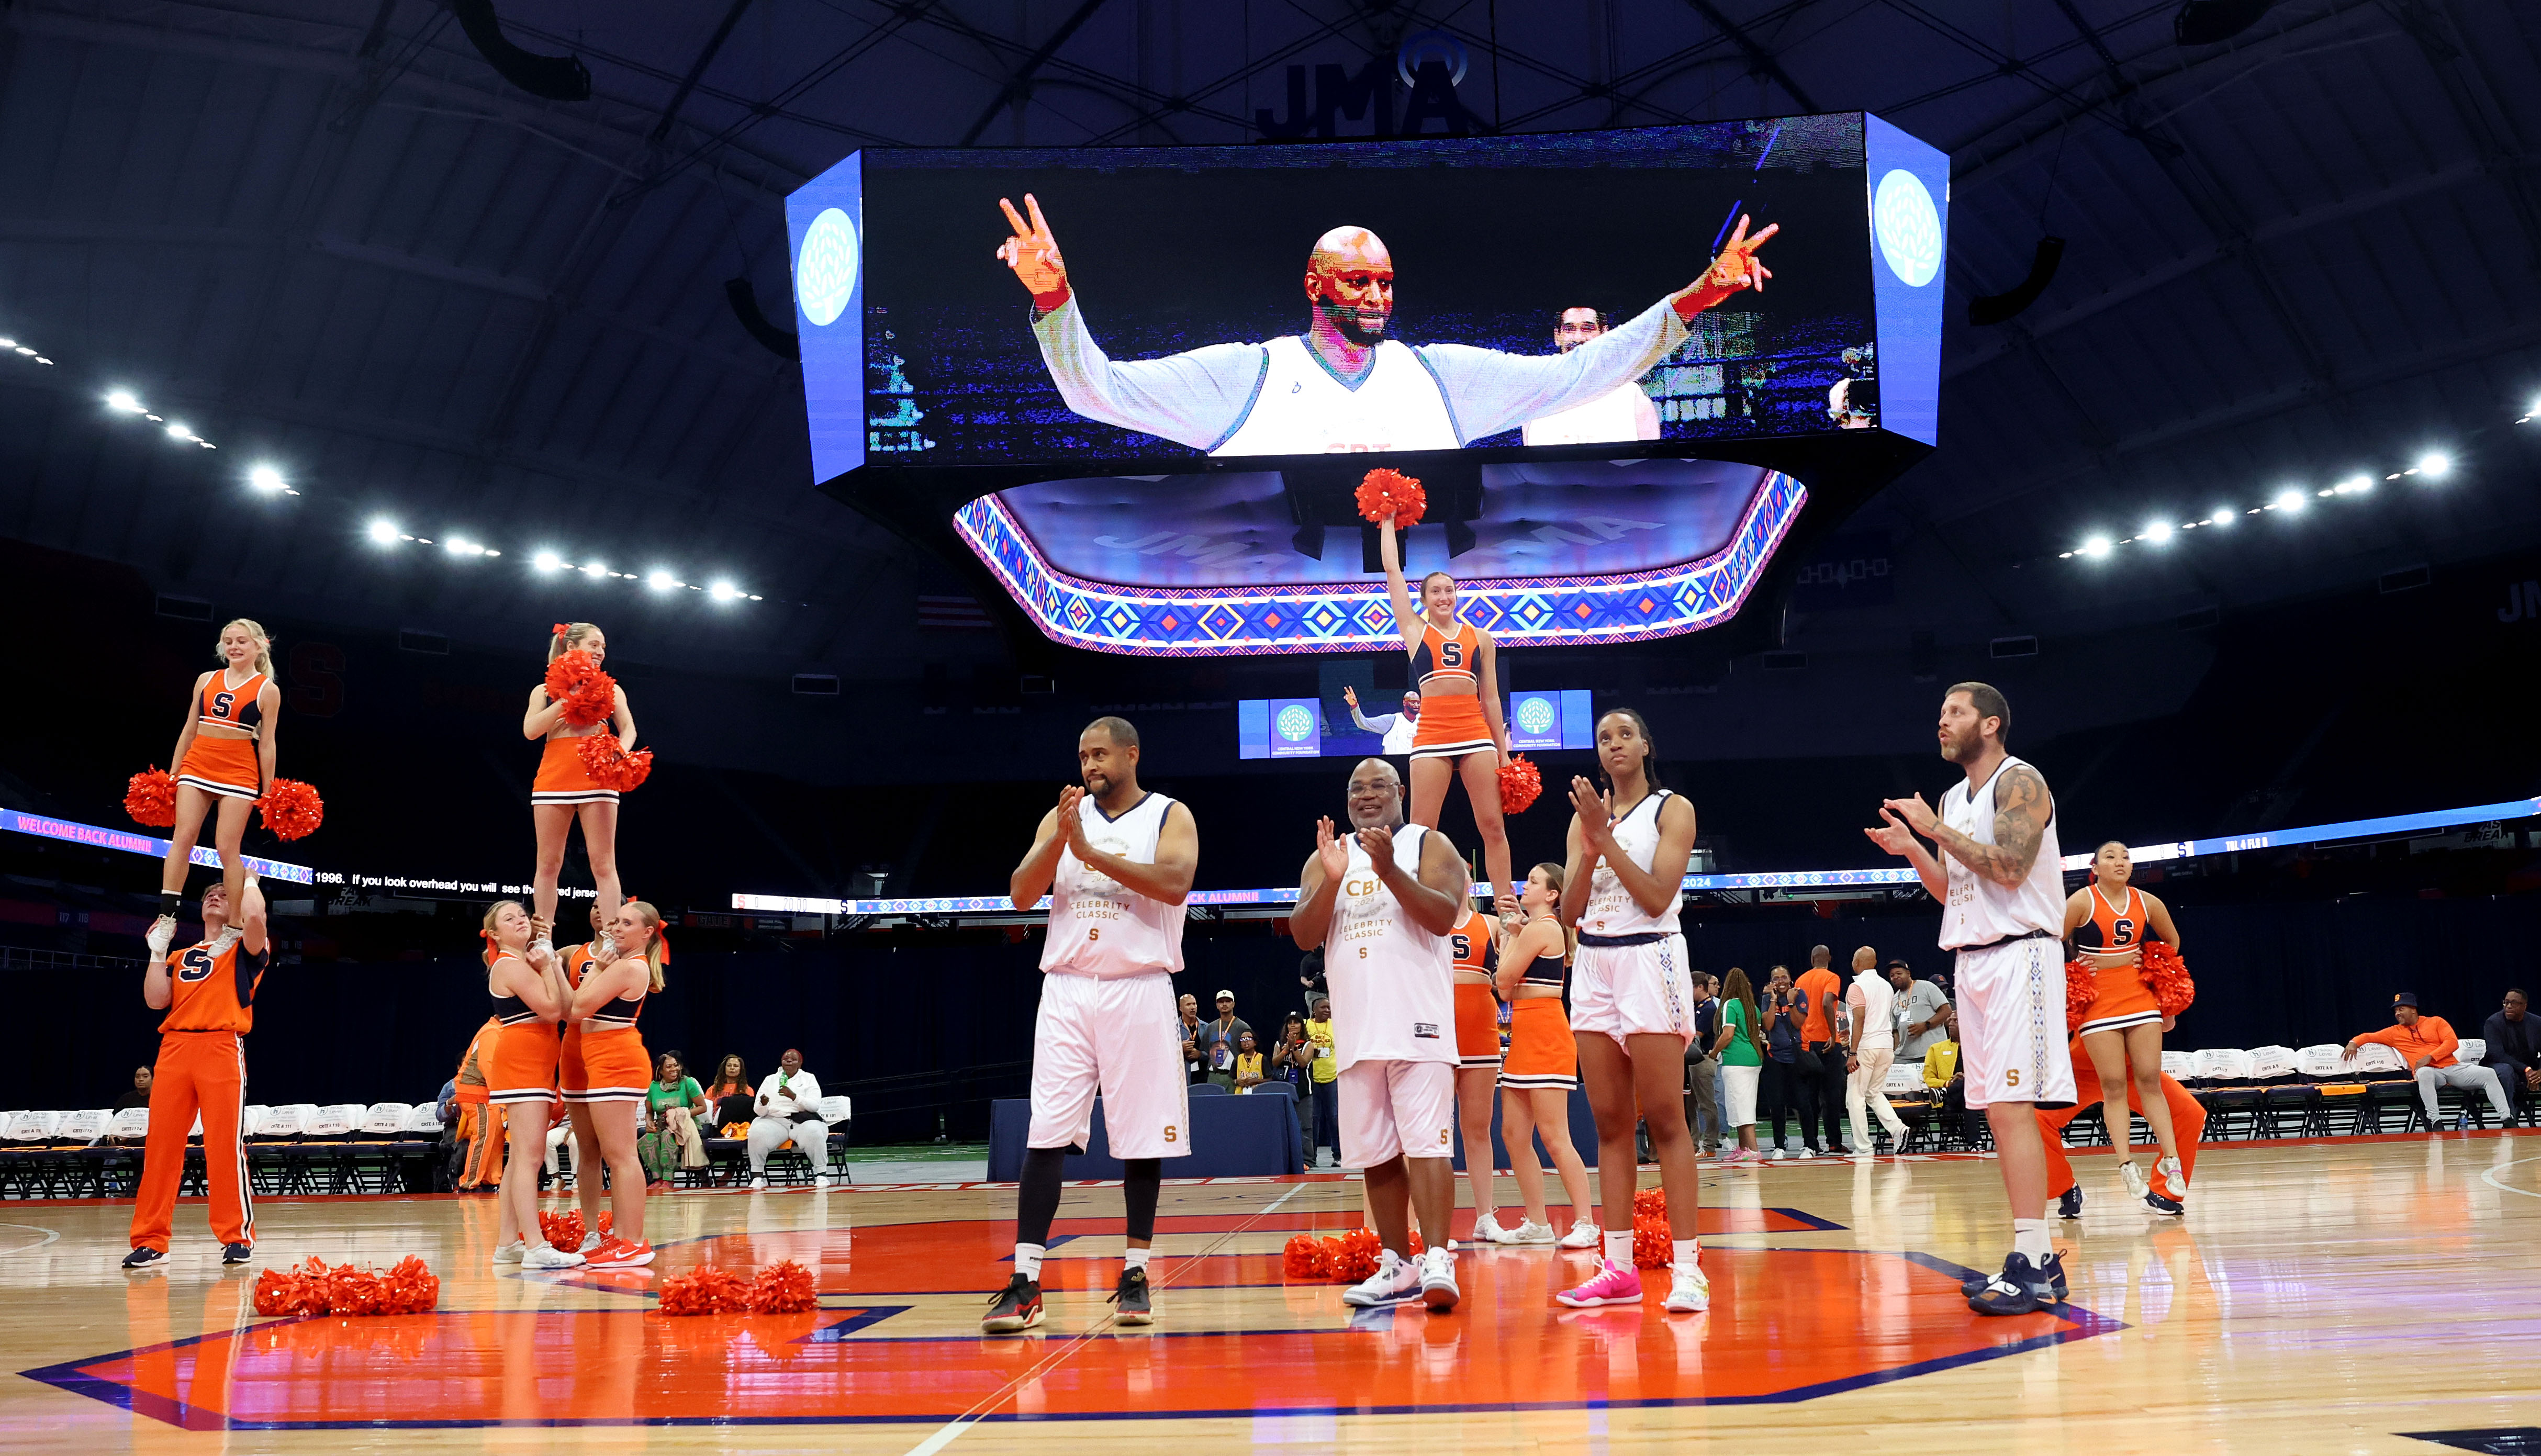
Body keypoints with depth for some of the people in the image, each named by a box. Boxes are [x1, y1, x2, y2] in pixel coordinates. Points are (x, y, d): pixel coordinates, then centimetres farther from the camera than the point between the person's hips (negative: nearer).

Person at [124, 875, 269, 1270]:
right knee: (160, 1145, 0)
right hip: (174, 1048, 5)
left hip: (222, 1048, -5)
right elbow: (156, 1000, 12)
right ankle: (151, 1241, 4)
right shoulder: (181, 957, 26)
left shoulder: (243, 949, 13)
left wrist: (248, 880, 8)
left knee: (225, 1145, -9)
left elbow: (255, 916, -10)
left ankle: (238, 1237, -3)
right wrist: (157, 951, 13)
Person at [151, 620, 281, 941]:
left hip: (239, 772, -4)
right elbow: (189, 730, 16)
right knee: (181, 838, -7)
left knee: (228, 848, -6)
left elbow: (266, 744, 0)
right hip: (197, 766, 4)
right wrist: (172, 773, 14)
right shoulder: (207, 680, 12)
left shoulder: (267, 690, 1)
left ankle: (235, 928, 0)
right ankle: (167, 917, -6)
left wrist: (267, 792, -3)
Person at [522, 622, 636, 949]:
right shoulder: (546, 691, 16)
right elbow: (530, 730, 1)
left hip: (598, 779, 0)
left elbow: (628, 730, 6)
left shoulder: (611, 691, 17)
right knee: (549, 864, 0)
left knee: (604, 863, -8)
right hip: (554, 779, 1)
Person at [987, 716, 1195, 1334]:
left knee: (1142, 1138, 3)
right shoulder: (1063, 816, 12)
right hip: (1067, 990, 2)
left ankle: (1135, 1274, 15)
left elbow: (1174, 884, -16)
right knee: (1045, 1136, -5)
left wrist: (1090, 851, -20)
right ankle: (1025, 1281, -5)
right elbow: (1021, 895, 2)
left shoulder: (1170, 816, 2)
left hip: (1139, 991, -2)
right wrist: (1061, 839, -14)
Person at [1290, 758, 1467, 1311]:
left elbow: (1444, 917, -12)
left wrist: (1389, 869, -22)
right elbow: (1304, 936, 3)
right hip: (1355, 1024, 5)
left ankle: (1437, 1260, -15)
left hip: (1417, 1019, -5)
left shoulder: (1429, 845, 3)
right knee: (1375, 1151, 8)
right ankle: (1398, 1266, 15)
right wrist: (1332, 881, -13)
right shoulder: (1324, 860, 14)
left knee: (1425, 1141, -12)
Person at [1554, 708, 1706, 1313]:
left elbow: (1658, 896, -11)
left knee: (1666, 1120, -8)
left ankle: (1686, 1267, -7)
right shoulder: (1587, 815, 13)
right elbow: (1570, 910, 6)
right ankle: (1619, 1269, 9)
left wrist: (1606, 838, -13)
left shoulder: (1672, 809, 0)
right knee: (1610, 1124, 5)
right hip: (1593, 966, 5)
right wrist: (1590, 843, -8)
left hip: (1650, 961, -5)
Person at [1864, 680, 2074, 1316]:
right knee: (1998, 1111, 8)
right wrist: (1912, 849, 5)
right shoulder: (1953, 799, 18)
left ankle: (2029, 1267, -16)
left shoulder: (2021, 782, -7)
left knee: (2012, 1106, -15)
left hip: (2018, 954, -9)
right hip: (1972, 960, 9)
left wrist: (1936, 829, -14)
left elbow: (2009, 867, -20)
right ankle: (2039, 1261, 13)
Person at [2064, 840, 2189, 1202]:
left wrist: (2159, 975, 19)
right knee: (2114, 1086, -4)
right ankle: (2127, 1166, -4)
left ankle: (2171, 1161, 4)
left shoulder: (2147, 903, 3)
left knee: (2150, 1080, 1)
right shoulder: (2082, 902, -9)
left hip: (2140, 998, 3)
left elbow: (2172, 941, 21)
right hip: (2098, 1003, -3)